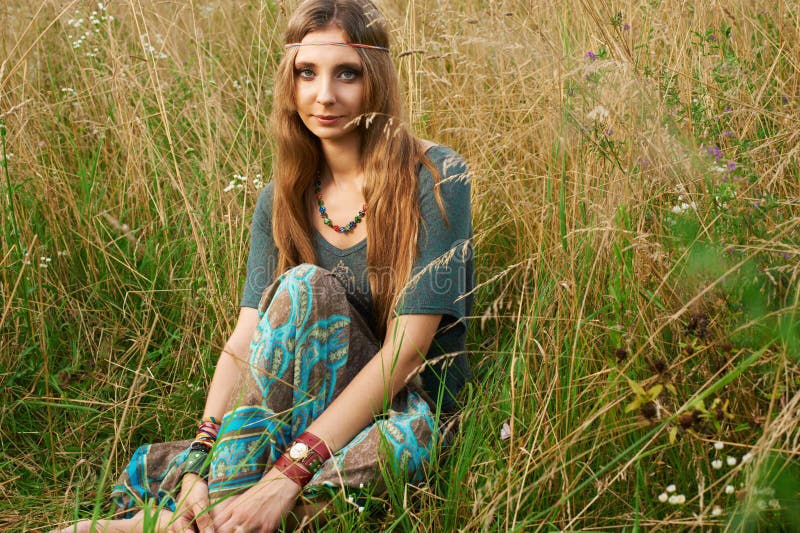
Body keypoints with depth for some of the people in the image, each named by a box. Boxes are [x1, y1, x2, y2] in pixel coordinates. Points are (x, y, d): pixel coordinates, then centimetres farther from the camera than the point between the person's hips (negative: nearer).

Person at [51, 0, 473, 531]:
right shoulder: (284, 199, 3)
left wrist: (288, 474, -29)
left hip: (407, 409, -4)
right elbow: (245, 338, -6)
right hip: (297, 408, 4)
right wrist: (201, 458, -25)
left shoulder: (434, 179, -13)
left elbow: (406, 348, -21)